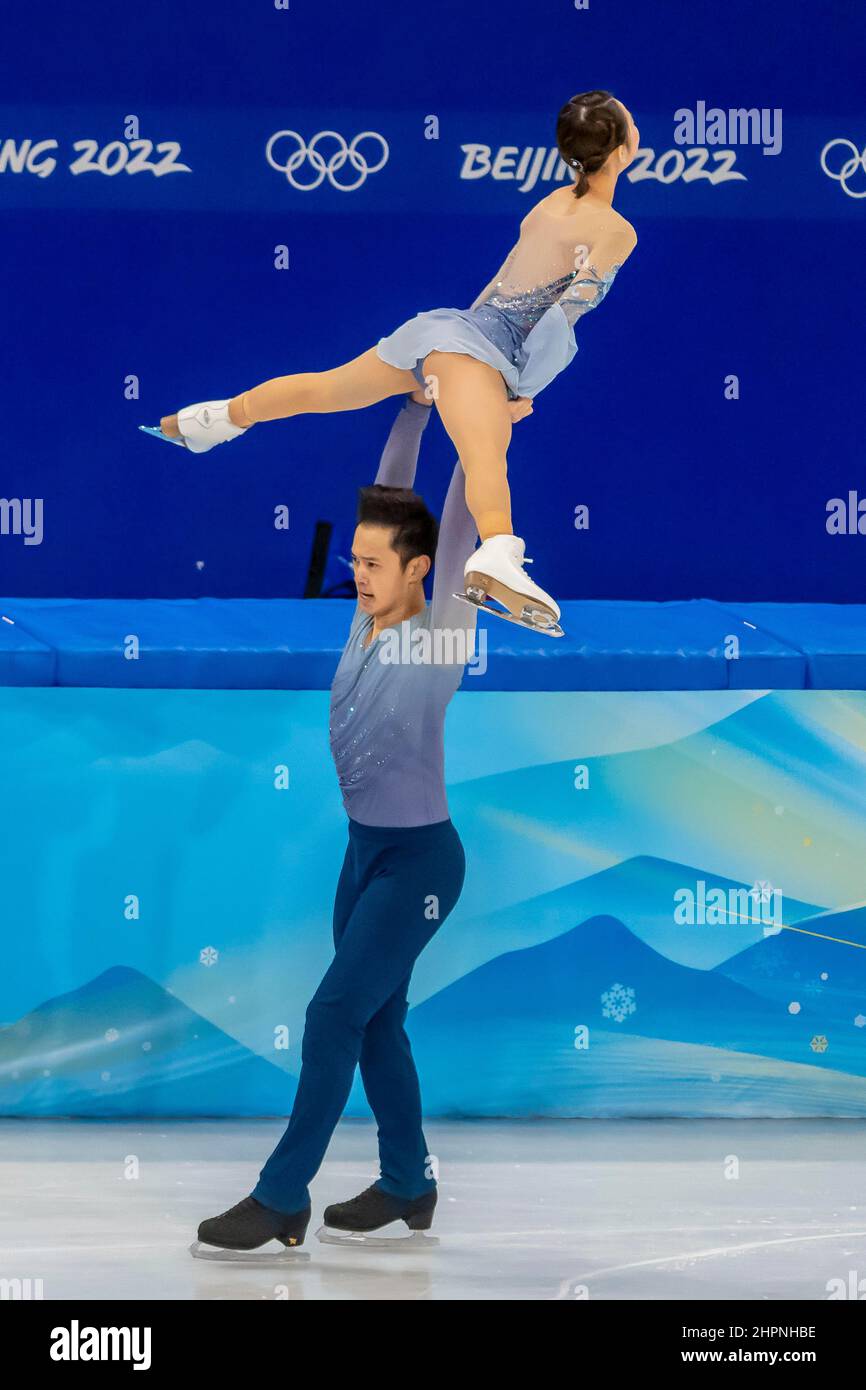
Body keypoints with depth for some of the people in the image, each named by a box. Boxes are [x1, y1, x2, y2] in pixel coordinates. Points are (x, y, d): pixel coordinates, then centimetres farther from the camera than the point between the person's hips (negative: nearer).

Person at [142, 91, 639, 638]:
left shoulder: (551, 204, 21)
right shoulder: (615, 231, -4)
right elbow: (565, 312, -13)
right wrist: (523, 394, -9)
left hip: (445, 321, 9)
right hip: (476, 346, -9)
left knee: (322, 388, 28)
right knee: (486, 455, -38)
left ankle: (197, 420, 46)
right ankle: (496, 561, -66)